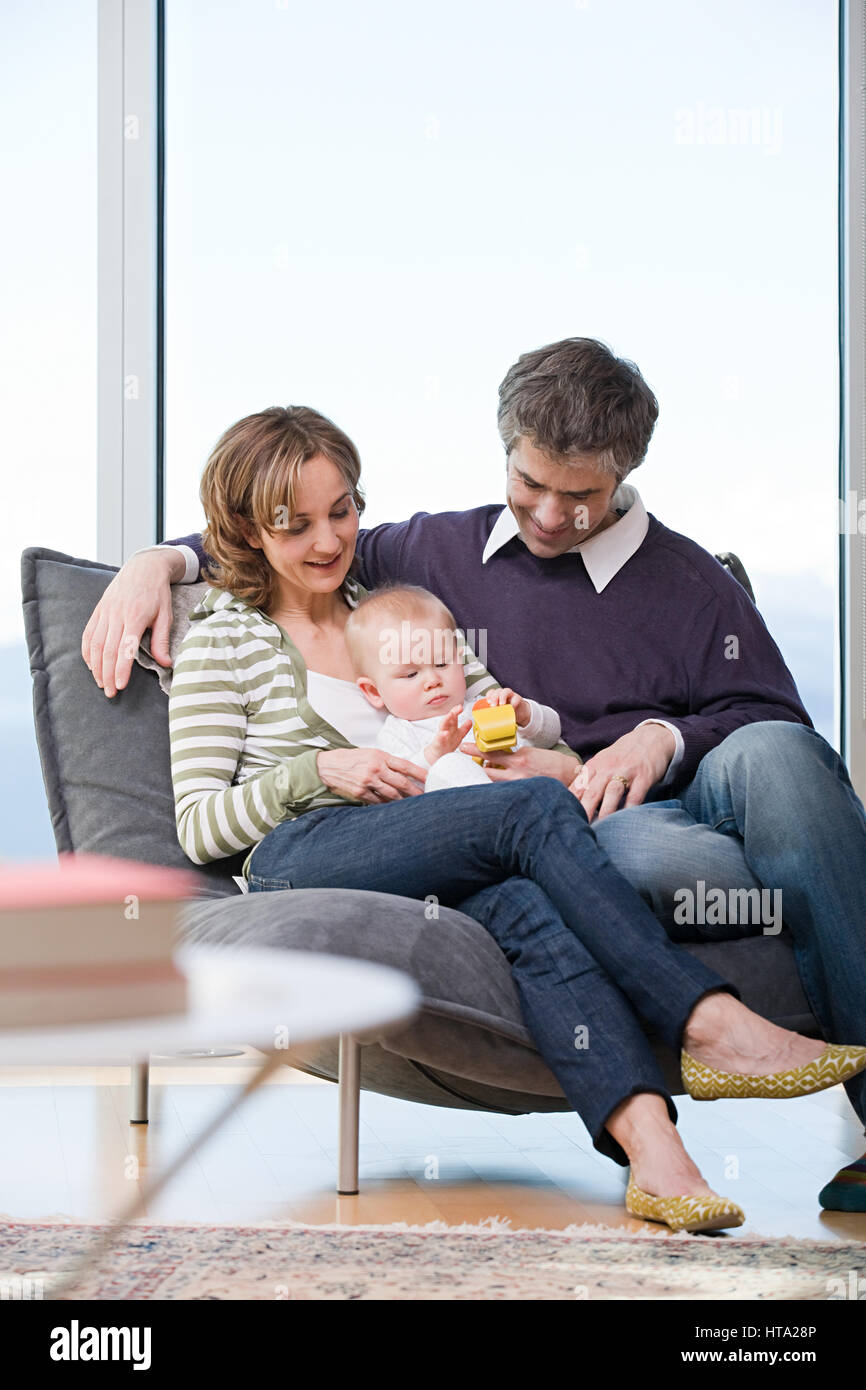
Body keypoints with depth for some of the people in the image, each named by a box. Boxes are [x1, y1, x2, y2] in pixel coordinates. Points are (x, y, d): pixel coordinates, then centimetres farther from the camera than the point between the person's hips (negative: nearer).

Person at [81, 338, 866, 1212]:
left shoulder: (690, 584, 18)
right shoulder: (439, 553, 22)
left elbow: (779, 726, 11)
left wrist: (666, 737, -7)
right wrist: (160, 562, 12)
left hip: (689, 803, 1)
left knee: (768, 757, -37)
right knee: (627, 842, -40)